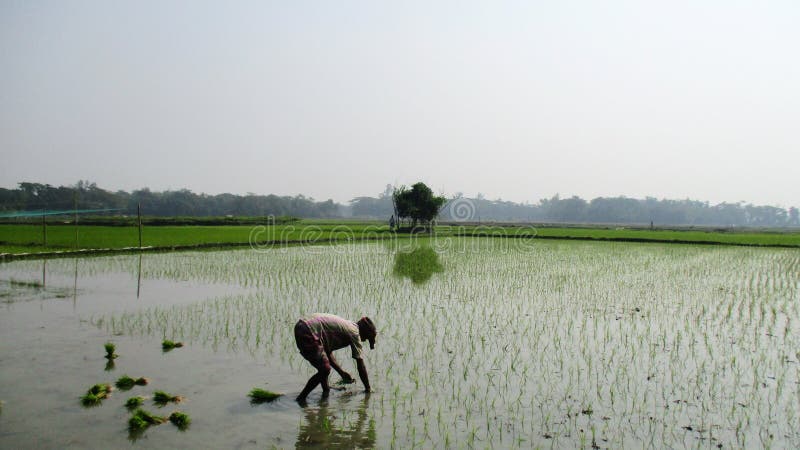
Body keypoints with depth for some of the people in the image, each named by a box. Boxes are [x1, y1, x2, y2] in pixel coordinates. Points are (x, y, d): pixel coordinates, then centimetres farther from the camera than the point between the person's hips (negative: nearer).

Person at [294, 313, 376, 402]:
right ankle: (301, 399, 0)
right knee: (324, 370, -6)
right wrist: (367, 388, 9)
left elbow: (328, 351, 26)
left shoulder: (347, 326, 23)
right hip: (308, 333, -10)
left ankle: (326, 392, 29)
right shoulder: (354, 332, -2)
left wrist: (342, 373, 26)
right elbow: (360, 364, 0)